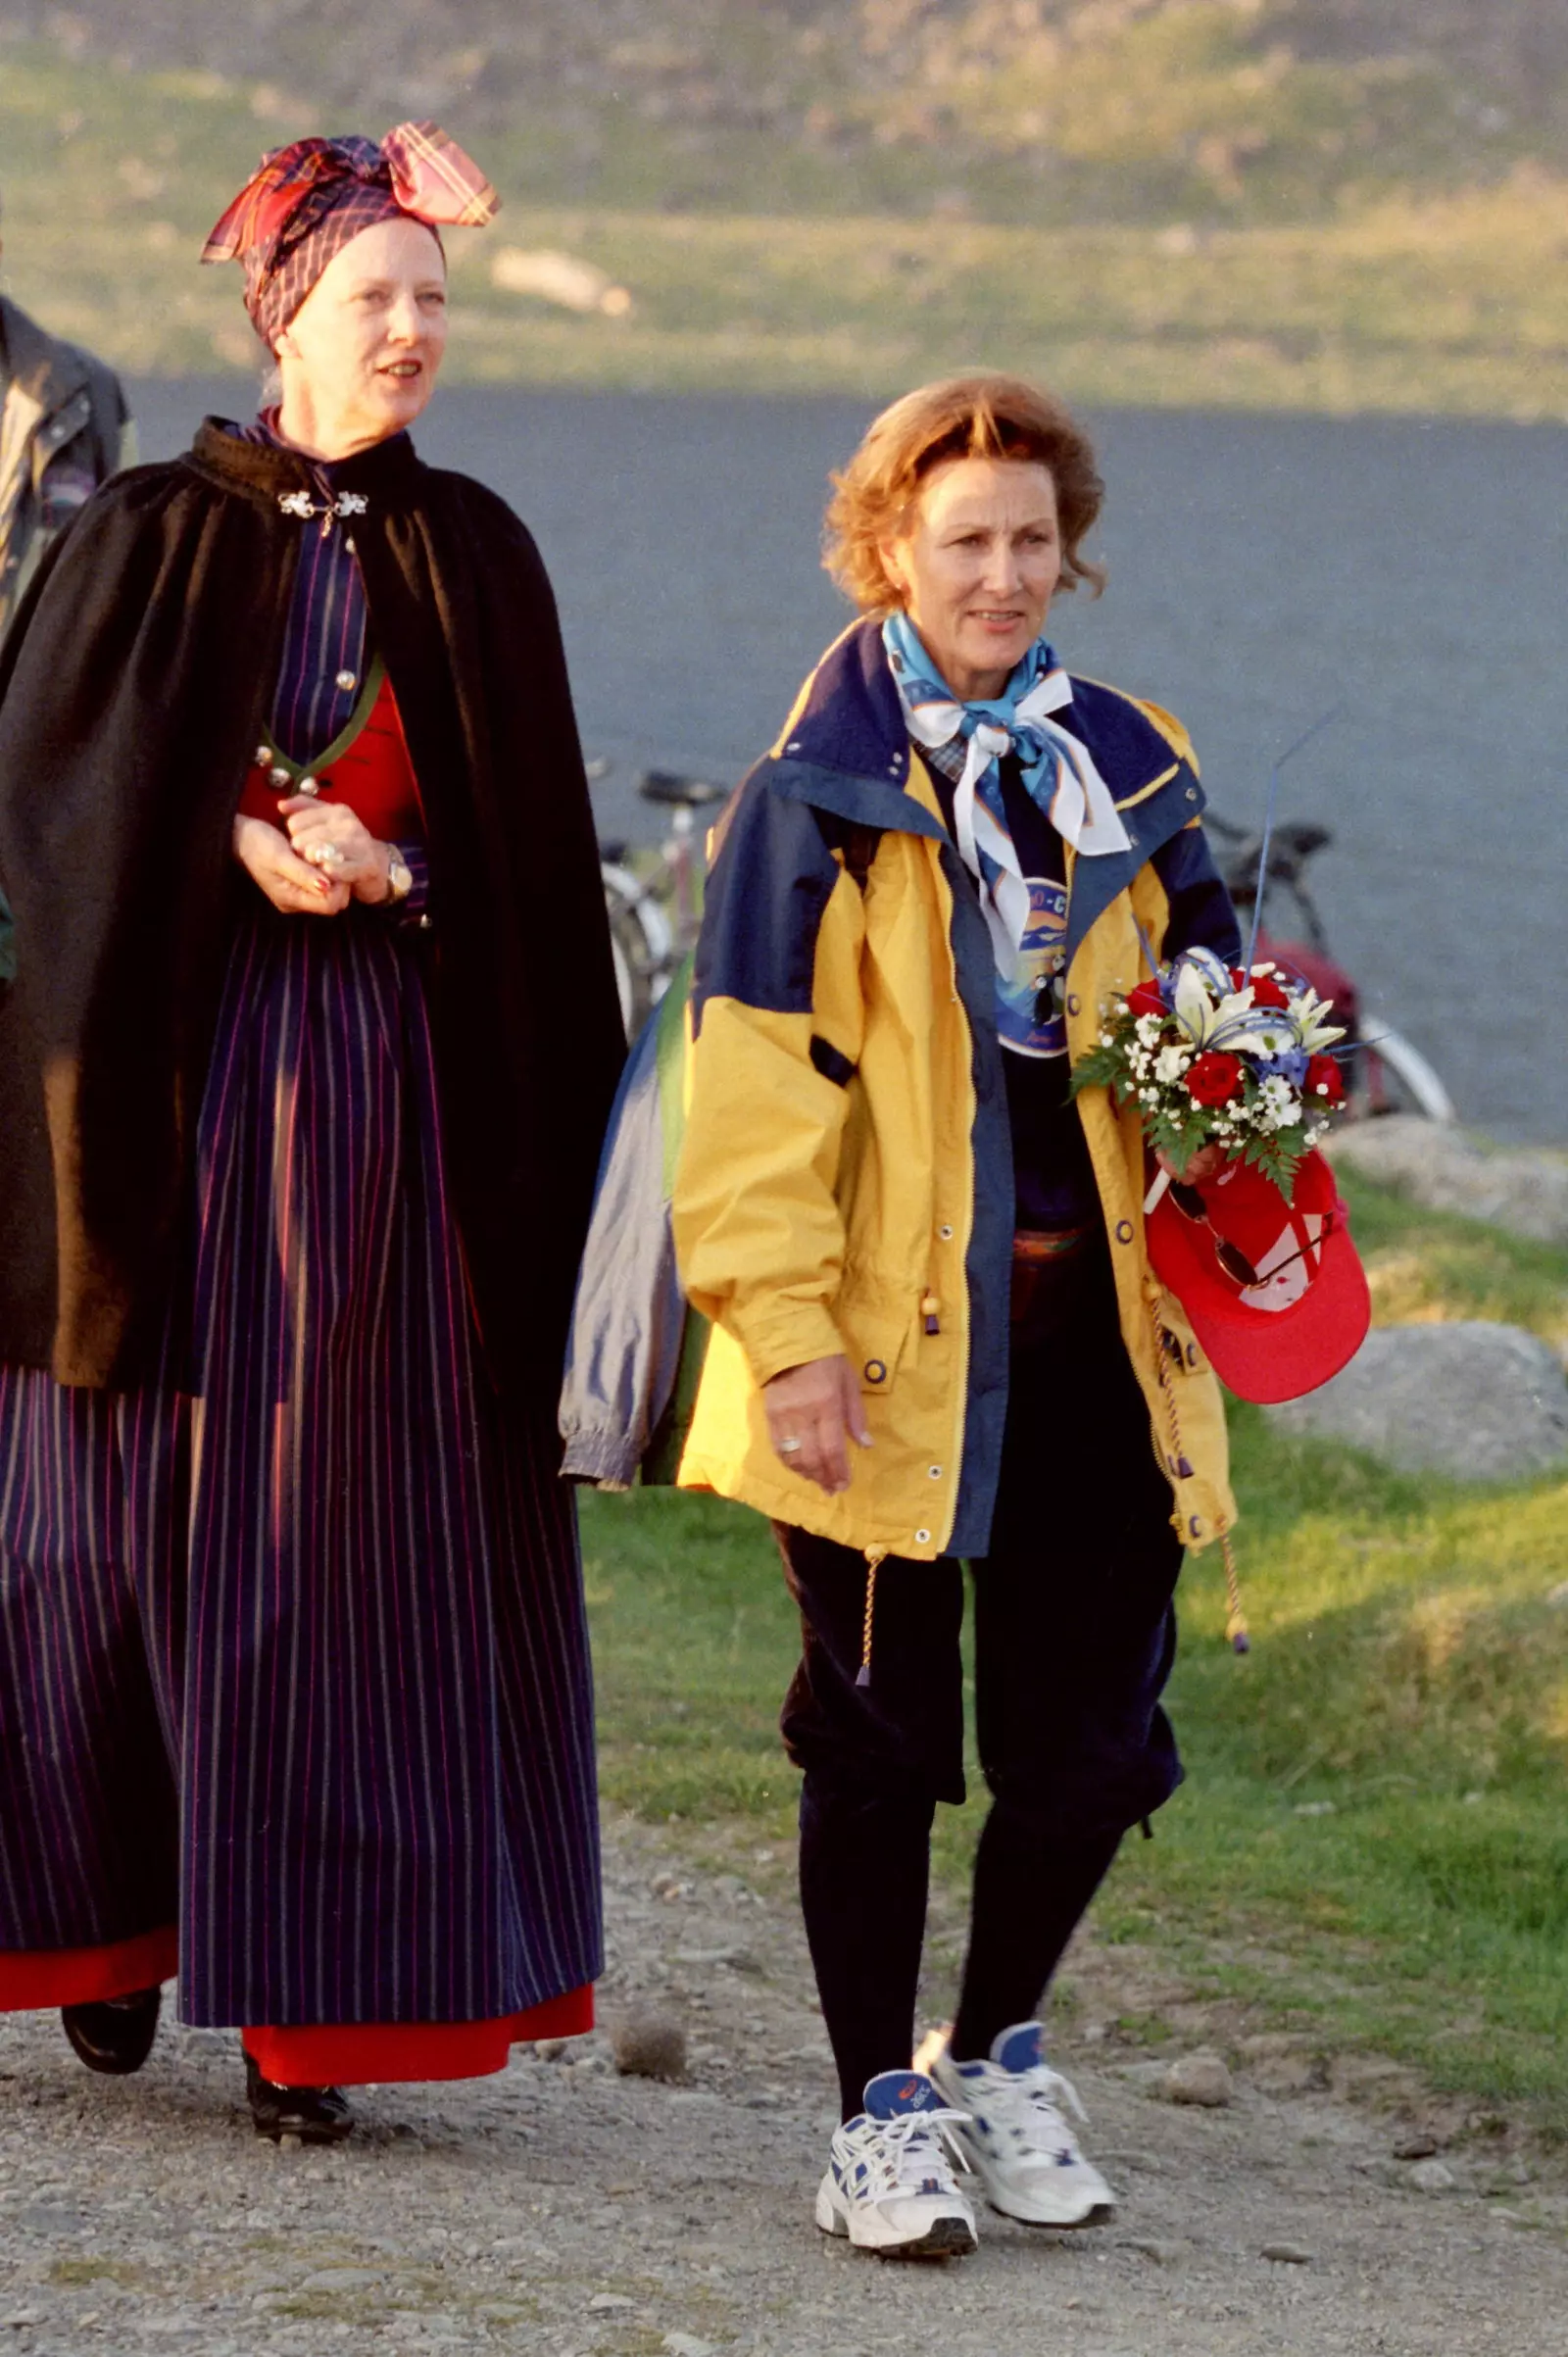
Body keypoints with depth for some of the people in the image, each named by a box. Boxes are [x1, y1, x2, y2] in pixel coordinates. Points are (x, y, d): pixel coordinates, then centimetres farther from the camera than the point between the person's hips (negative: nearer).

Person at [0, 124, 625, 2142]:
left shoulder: (473, 559, 7)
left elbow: (527, 860, 7)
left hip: (387, 1087, 1)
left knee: (346, 1526, -1)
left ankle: (307, 1989, 2)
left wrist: (381, 872, -12)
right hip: (166, 1083, -1)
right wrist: (240, 852, -14)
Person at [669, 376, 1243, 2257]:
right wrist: (787, 1331, -14)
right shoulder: (821, 793, -3)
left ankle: (998, 2057, 29)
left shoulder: (1129, 776, 11)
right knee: (880, 1736, 3)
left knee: (1089, 1733, 7)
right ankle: (881, 2110, 16)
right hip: (895, 1336, -4)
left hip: (1094, 1328, 4)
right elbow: (751, 1079, -7)